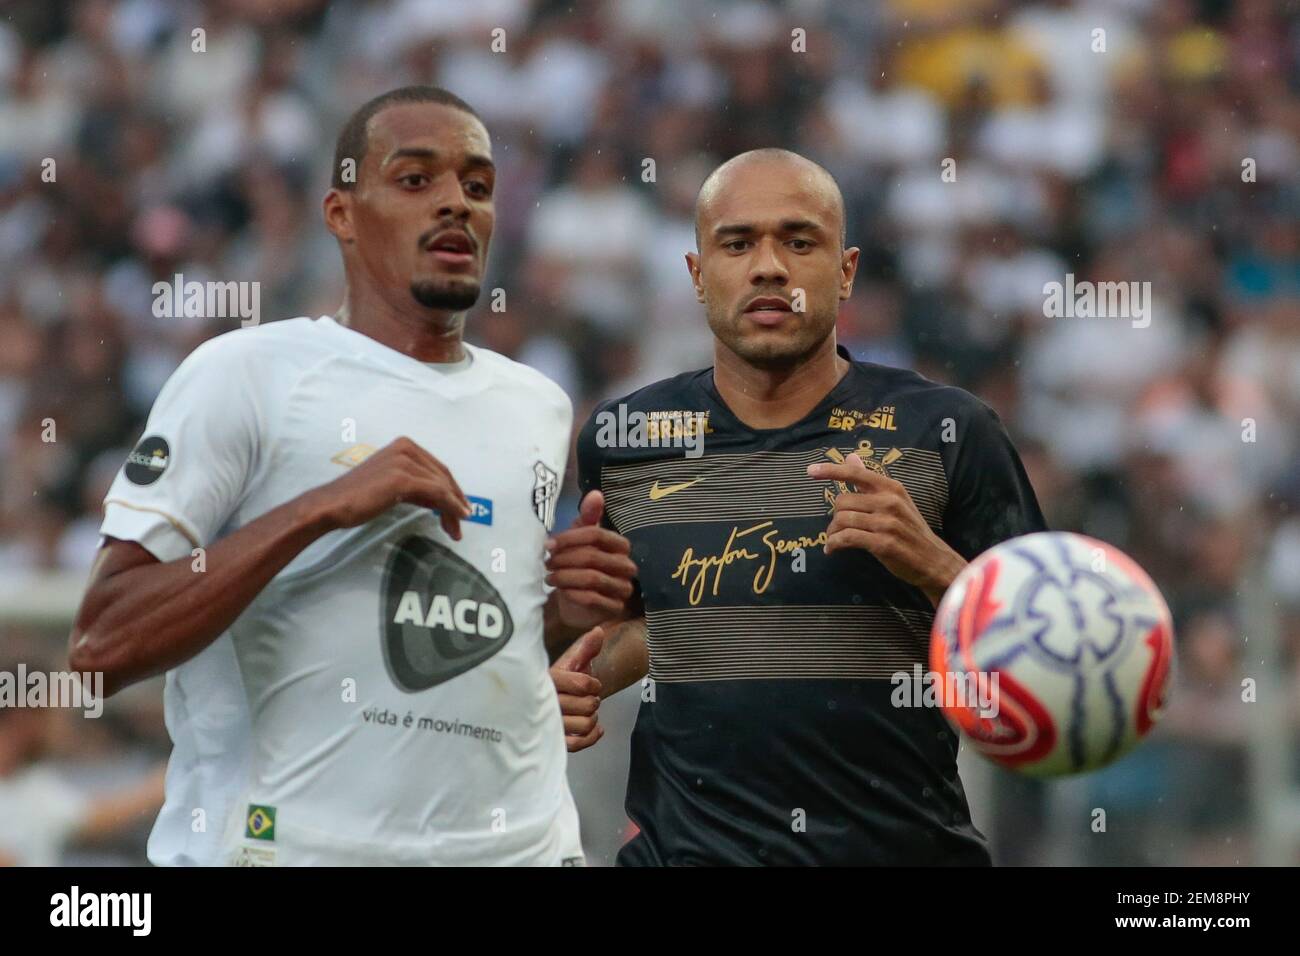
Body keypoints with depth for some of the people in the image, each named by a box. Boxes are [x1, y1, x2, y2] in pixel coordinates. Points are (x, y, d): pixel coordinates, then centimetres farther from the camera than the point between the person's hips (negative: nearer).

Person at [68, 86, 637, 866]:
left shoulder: (540, 407, 10)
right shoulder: (245, 374, -8)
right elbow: (101, 648, -15)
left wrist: (565, 616, 1)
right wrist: (321, 507, -22)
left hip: (521, 844, 5)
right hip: (290, 842, -5)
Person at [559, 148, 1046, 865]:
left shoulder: (947, 433, -5)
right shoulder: (619, 441, 2)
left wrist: (933, 566, -20)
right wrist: (590, 677, 1)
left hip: (906, 846, -2)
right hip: (682, 846, 2)